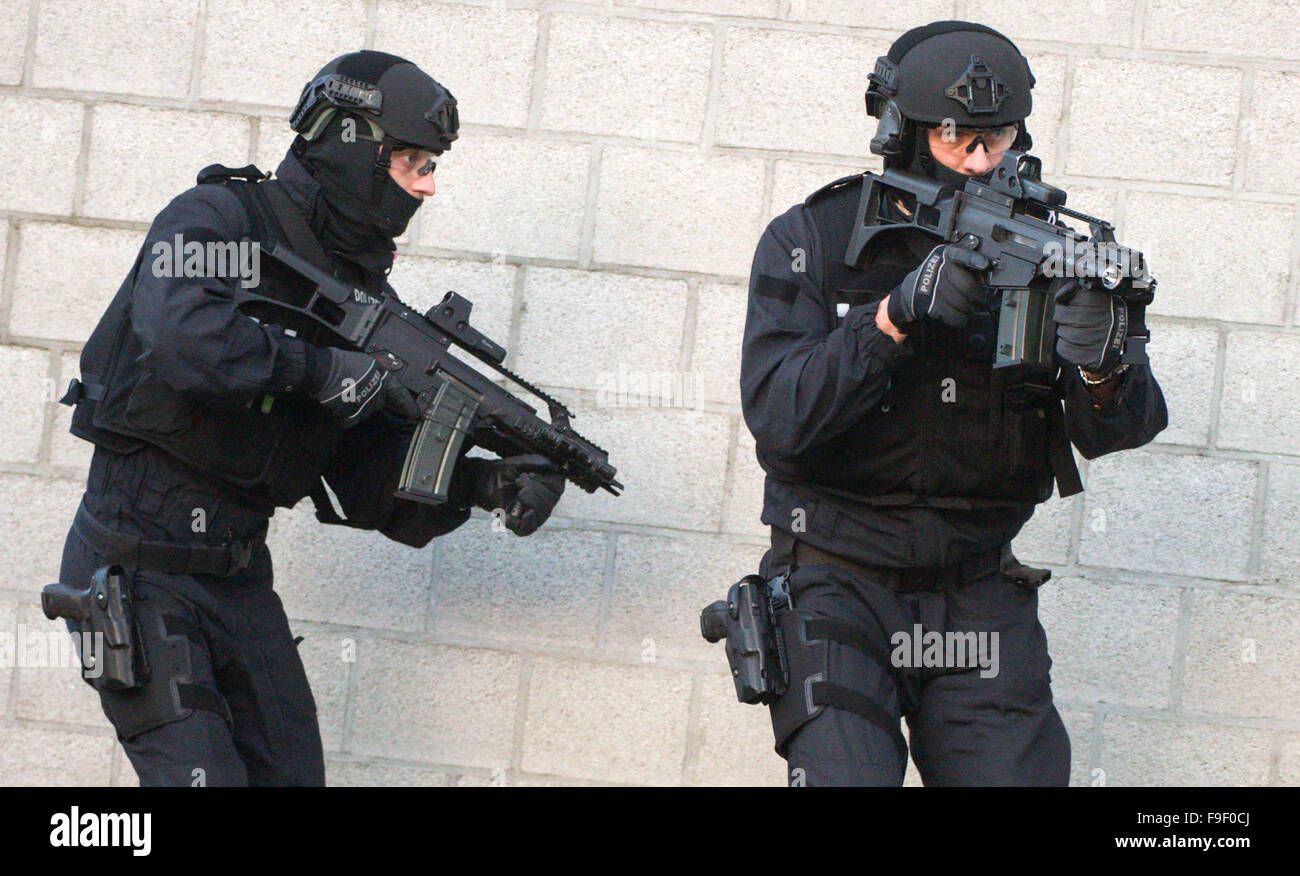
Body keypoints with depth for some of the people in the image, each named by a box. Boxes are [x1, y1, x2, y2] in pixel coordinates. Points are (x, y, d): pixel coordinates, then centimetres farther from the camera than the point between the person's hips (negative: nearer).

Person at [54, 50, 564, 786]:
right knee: (202, 773, -14)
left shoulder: (365, 292, 9)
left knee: (292, 772, 8)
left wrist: (483, 484, -9)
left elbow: (375, 477, 7)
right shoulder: (218, 219, -12)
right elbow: (182, 337, -34)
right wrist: (316, 367, -24)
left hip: (239, 579, 8)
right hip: (139, 570, -8)